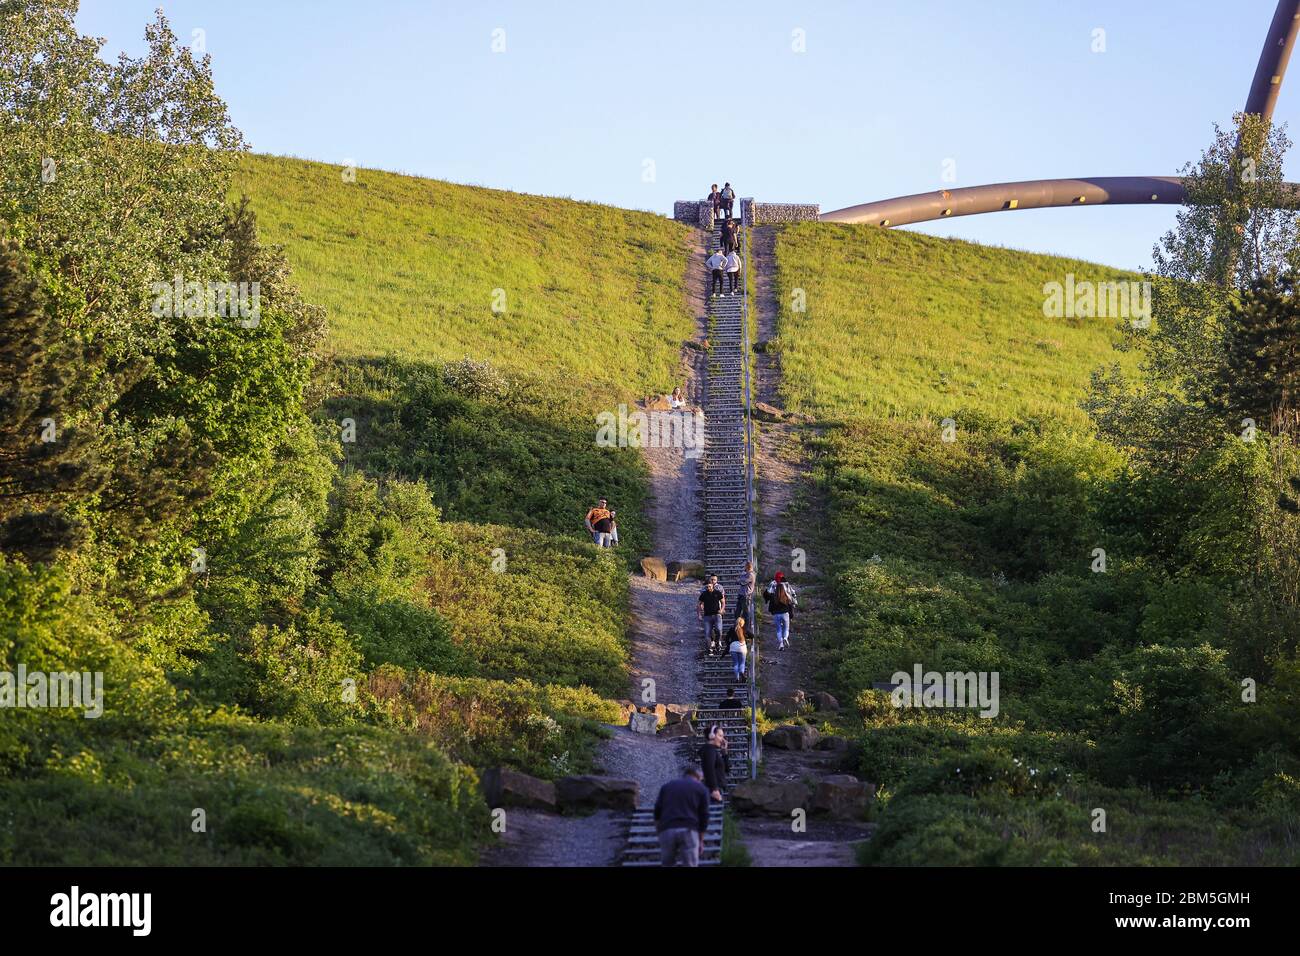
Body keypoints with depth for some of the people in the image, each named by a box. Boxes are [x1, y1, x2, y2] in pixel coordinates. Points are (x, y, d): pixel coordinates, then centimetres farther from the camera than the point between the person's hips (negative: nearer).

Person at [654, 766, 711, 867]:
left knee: (667, 865, 11)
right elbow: (704, 816, 11)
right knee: (690, 865, -2)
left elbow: (657, 811, 14)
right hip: (688, 830, -2)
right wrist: (701, 840, 17)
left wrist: (659, 831, 21)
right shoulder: (701, 788, 15)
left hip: (667, 829, 2)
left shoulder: (667, 786, 21)